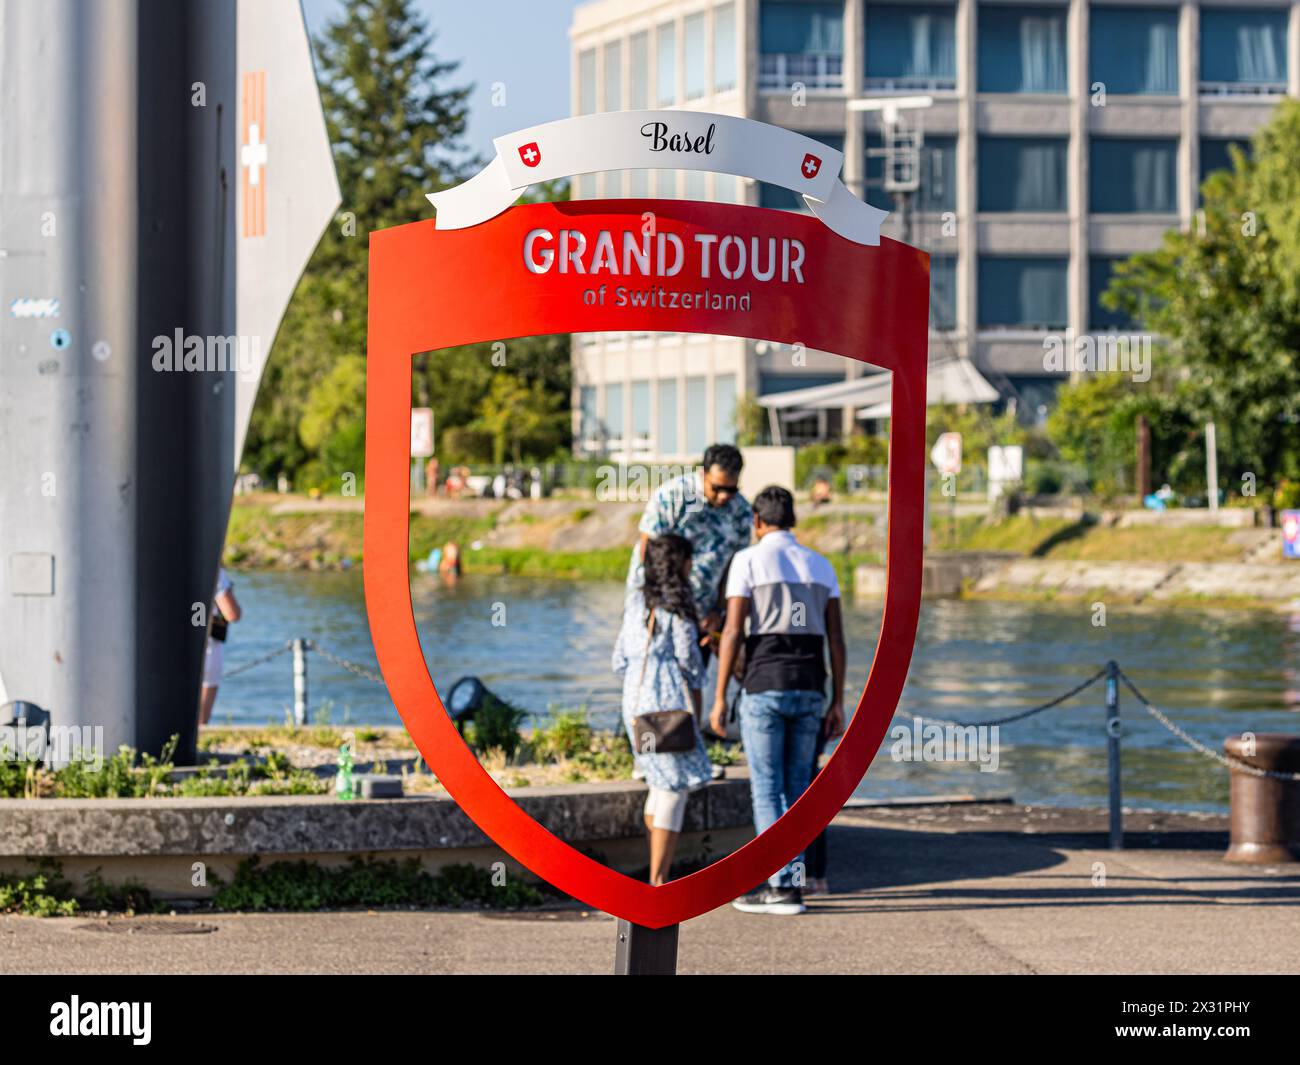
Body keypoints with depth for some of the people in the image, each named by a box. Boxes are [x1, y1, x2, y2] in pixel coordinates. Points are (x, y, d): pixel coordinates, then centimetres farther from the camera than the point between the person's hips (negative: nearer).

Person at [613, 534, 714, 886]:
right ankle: (658, 881, -10)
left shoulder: (636, 602, 15)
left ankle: (657, 874, 19)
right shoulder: (677, 601, -6)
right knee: (675, 789, -4)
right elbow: (686, 654, -9)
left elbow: (620, 661, 16)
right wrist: (696, 692, 3)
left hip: (635, 698, 7)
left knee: (661, 783, 19)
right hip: (669, 698, -7)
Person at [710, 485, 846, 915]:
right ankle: (791, 882, 11)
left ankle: (780, 888, -6)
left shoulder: (749, 560, -3)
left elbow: (733, 630, -9)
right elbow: (836, 638, 6)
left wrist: (719, 697, -5)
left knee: (767, 790, -1)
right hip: (810, 691, 5)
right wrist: (837, 703, 9)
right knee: (796, 790, 12)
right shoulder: (821, 566, 11)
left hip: (764, 688, -5)